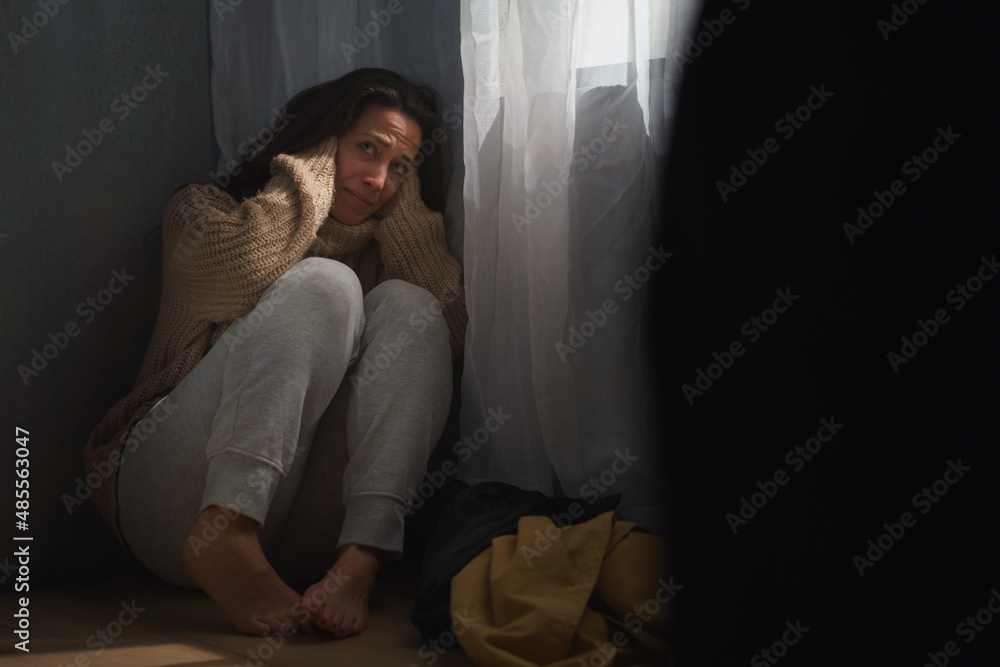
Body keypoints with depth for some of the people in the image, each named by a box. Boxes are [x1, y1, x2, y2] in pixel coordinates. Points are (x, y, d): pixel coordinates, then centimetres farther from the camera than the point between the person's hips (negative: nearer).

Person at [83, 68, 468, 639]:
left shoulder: (372, 250, 22)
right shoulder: (207, 208, 12)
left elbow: (453, 329, 1)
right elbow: (238, 269, -15)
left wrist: (403, 203, 8)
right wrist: (314, 166, 0)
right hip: (176, 505, -4)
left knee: (407, 306, -13)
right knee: (323, 284, -19)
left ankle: (361, 560, -32)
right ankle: (223, 534, -37)